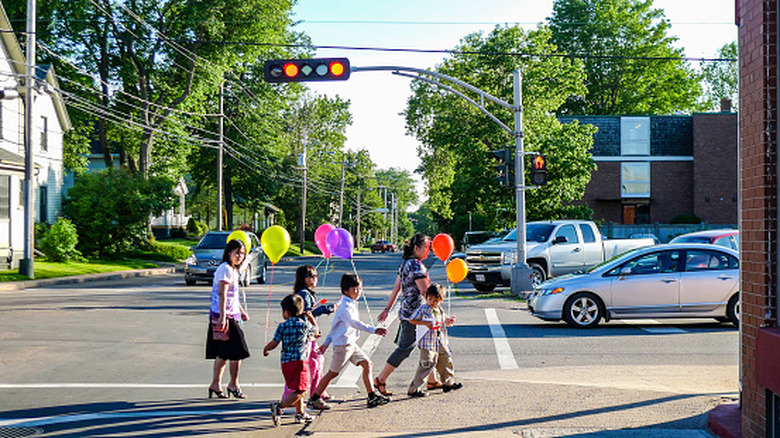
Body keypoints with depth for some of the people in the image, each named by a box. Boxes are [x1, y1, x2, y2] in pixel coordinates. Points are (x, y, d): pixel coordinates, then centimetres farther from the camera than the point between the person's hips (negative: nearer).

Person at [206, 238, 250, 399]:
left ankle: (216, 384, 19)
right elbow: (222, 294, -21)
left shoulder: (232, 270, 17)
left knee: (223, 353, 13)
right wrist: (222, 317, -26)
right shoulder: (225, 269, -13)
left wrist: (241, 311, 33)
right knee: (238, 351, -4)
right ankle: (233, 384, 7)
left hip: (231, 315, 10)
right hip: (225, 316, -10)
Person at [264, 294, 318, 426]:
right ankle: (279, 406, -20)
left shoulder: (282, 326, 0)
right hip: (299, 361, -4)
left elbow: (274, 343, -2)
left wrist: (265, 349, 18)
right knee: (300, 390, -6)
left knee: (296, 389, 19)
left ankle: (300, 413, 27)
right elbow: (315, 331, 20)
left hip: (285, 361, 4)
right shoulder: (305, 324, 0)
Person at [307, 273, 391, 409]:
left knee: (368, 364, 4)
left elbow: (336, 325, 19)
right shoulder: (345, 306, -18)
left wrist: (326, 343, 22)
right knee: (333, 372, 0)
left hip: (351, 344, 9)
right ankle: (314, 399, 12)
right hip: (342, 344, -9)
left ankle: (372, 396, 8)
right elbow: (354, 323, -34)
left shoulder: (351, 304, 14)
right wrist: (374, 330, -42)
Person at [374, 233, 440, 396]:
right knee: (404, 349, -4)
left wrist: (388, 309, 19)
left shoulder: (406, 264, 12)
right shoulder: (416, 265, -17)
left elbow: (396, 289, 16)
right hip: (414, 313, -10)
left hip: (407, 310, 10)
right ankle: (380, 379, 3)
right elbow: (425, 291, -21)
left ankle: (432, 380, 23)